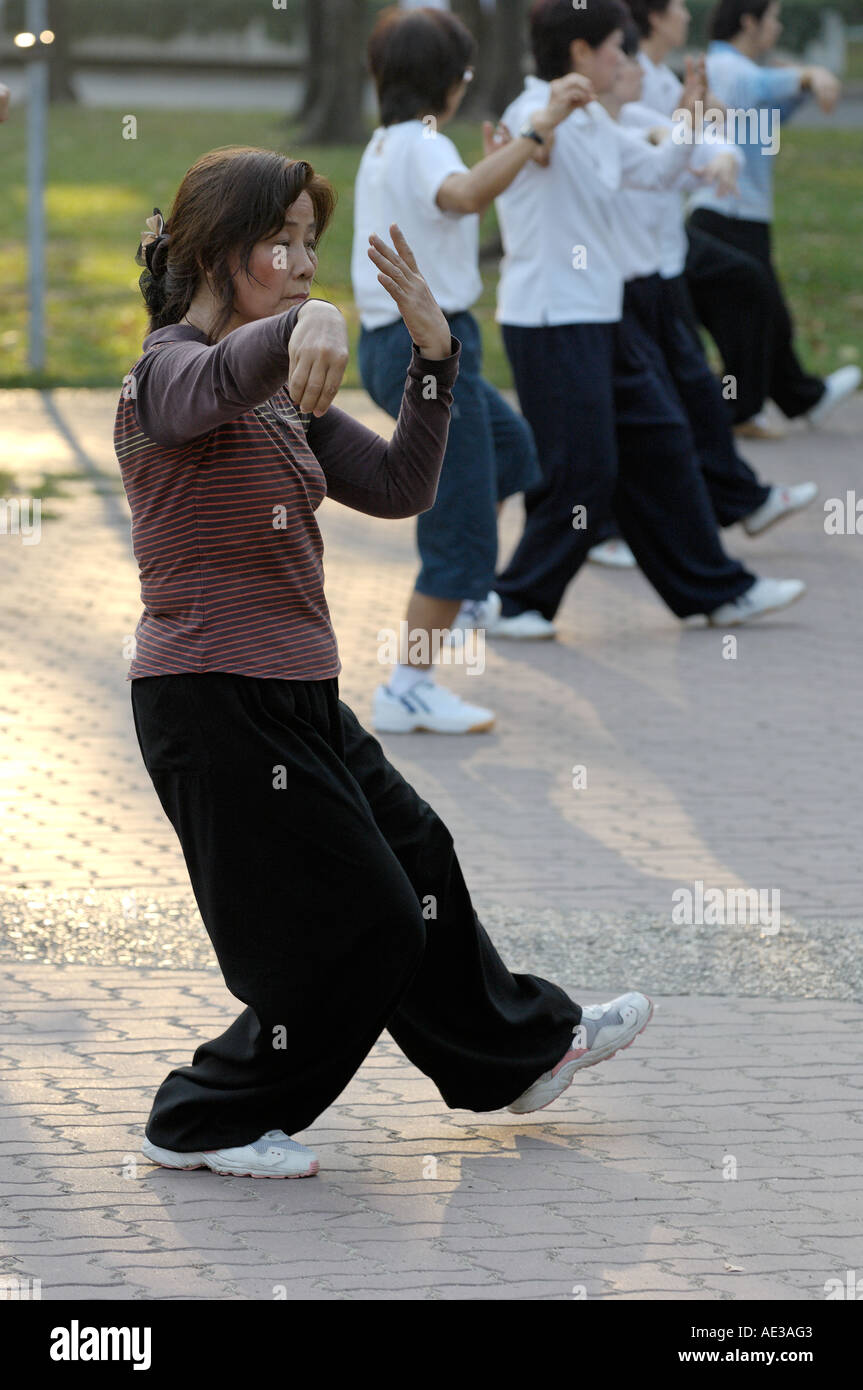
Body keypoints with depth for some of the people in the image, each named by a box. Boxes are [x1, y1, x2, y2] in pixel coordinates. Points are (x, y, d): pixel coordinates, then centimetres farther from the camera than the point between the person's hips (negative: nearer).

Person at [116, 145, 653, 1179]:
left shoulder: (283, 397, 13)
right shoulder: (170, 369, -15)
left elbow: (396, 489, 10)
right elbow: (223, 377, -41)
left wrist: (433, 356, -3)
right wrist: (307, 324, -63)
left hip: (295, 696, 9)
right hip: (217, 698, -9)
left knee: (414, 862, 23)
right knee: (360, 929, -3)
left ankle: (520, 1052, 43)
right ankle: (206, 1123, 11)